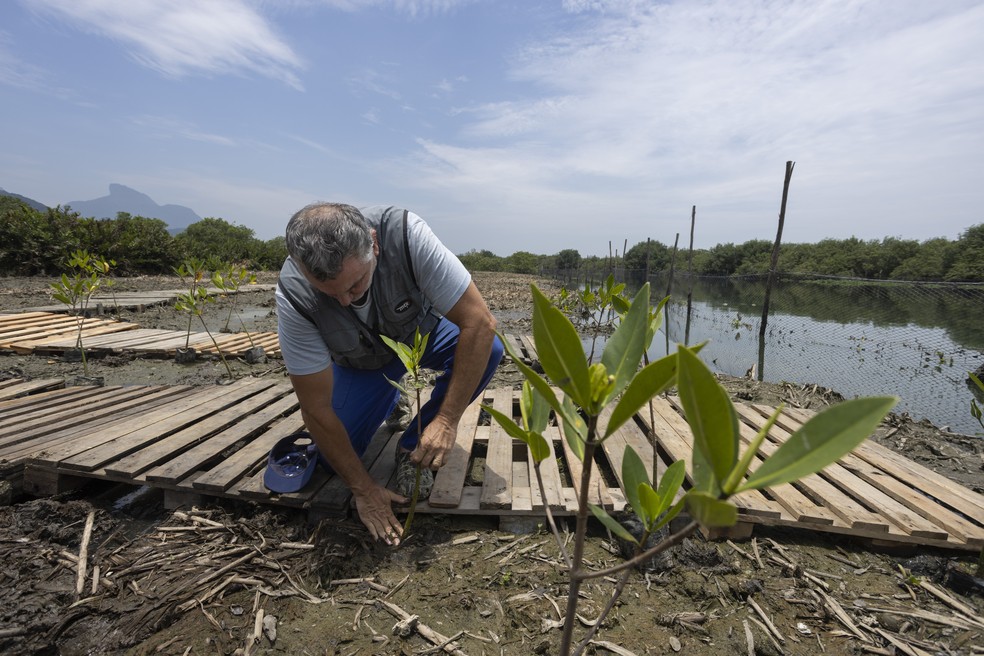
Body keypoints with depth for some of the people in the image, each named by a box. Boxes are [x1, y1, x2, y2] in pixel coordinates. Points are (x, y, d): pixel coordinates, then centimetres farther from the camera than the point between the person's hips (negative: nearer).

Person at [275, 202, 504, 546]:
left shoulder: (406, 234, -37)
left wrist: (447, 420, -36)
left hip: (421, 331, 0)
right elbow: (315, 409, -24)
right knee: (334, 460, -9)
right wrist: (363, 488, -19)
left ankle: (413, 446, -7)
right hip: (361, 362, 1)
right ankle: (390, 399, 22)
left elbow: (480, 322, -35)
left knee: (489, 350, -28)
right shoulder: (294, 295, -32)